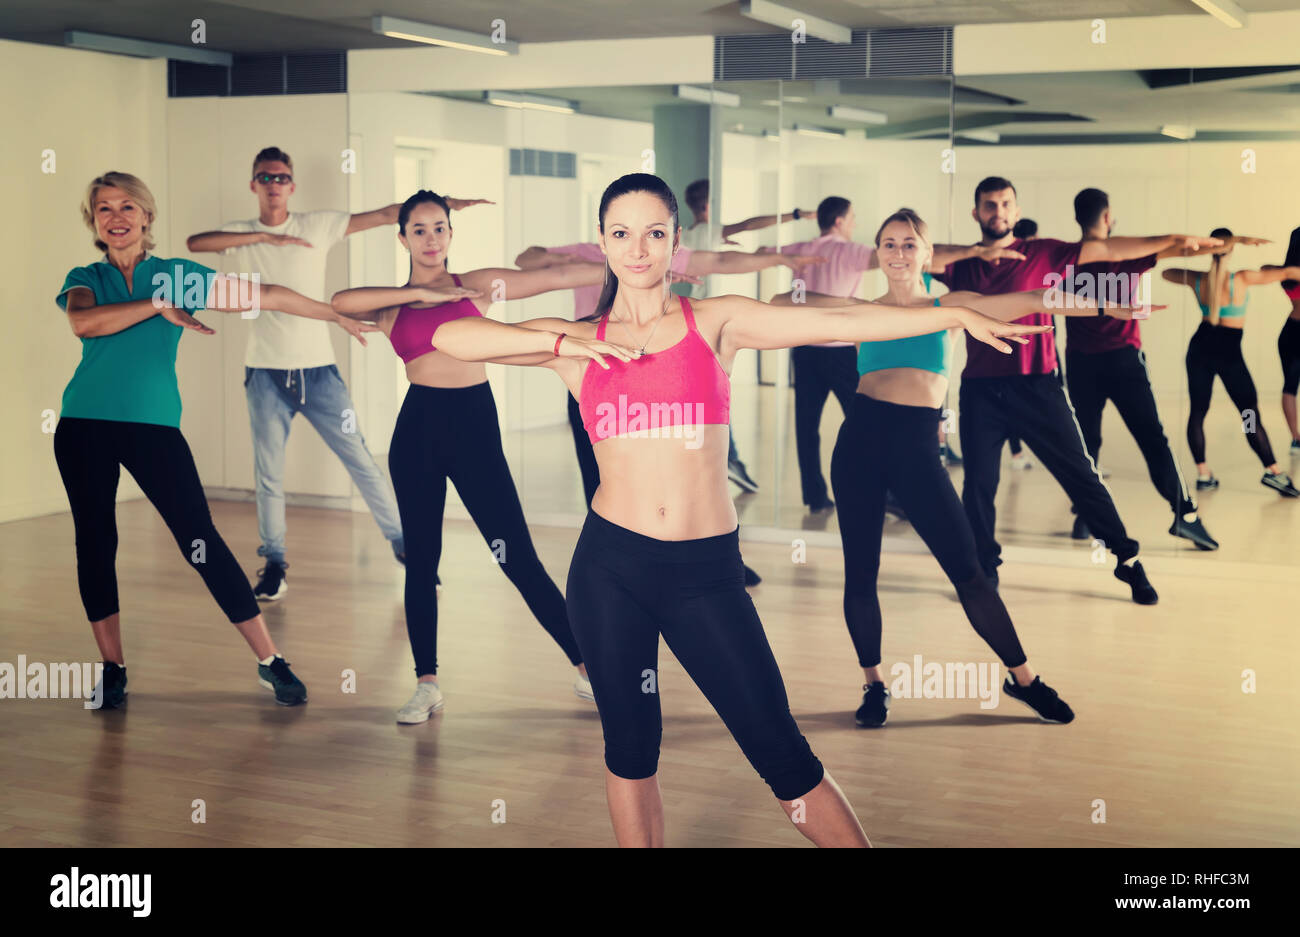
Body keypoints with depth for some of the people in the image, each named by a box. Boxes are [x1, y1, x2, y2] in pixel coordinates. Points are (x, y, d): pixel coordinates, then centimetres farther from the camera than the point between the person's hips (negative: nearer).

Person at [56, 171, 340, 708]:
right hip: (85, 423, 2)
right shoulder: (85, 279, 9)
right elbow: (83, 323, -15)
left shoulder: (178, 275, 9)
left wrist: (342, 316, 5)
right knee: (95, 542, 5)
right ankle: (113, 669, 17)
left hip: (154, 423, -1)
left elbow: (262, 296, 6)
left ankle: (270, 662, -2)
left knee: (200, 539, -7)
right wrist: (159, 307, -15)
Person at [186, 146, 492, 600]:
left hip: (318, 369, 0)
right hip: (266, 374, 0)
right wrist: (265, 237, -19)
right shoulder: (242, 235, 3)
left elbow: (384, 215, 1)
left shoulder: (317, 225, 3)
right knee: (268, 473, 3)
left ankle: (402, 542, 12)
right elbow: (195, 243, -16)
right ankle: (274, 562, 17)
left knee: (360, 459, 0)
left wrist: (446, 203, -6)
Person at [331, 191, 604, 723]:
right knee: (421, 561, 6)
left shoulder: (476, 285, 8)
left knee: (518, 559, -4)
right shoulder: (390, 305, 8)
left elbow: (557, 277, 6)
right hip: (417, 429, 2)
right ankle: (427, 684, 18)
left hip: (476, 426, -2)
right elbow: (339, 302, -13)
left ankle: (585, 665, 7)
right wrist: (420, 293, -15)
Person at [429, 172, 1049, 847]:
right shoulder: (580, 343, 6)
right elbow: (449, 337, -3)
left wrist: (957, 314, -9)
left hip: (706, 572, -1)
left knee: (782, 753, -2)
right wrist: (562, 343, -11)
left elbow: (841, 323, -2)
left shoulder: (716, 322, 6)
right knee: (630, 747, 12)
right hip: (610, 565, 1)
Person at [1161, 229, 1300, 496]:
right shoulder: (1242, 279, -13)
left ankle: (1203, 473, 6)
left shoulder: (1197, 280, -3)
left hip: (1200, 348, 3)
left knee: (1197, 412, 8)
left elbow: (1166, 272, 17)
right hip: (1229, 353, -3)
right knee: (1251, 414, 2)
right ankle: (1273, 471, -2)